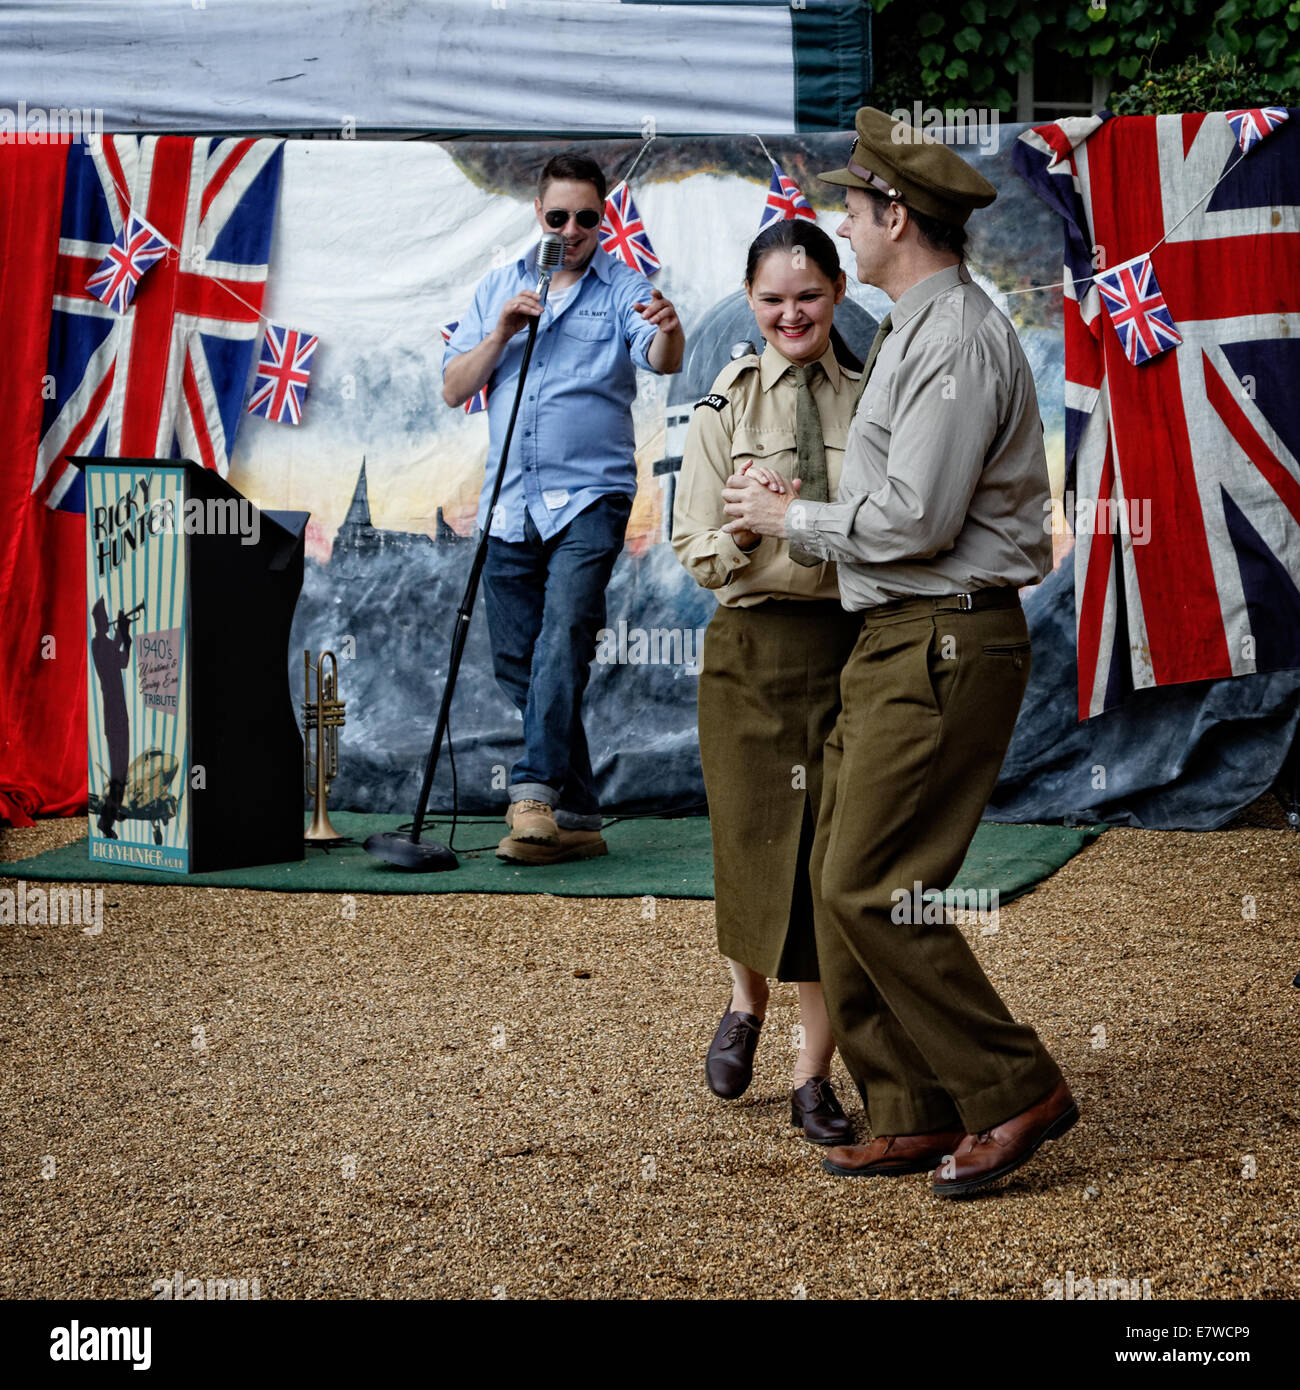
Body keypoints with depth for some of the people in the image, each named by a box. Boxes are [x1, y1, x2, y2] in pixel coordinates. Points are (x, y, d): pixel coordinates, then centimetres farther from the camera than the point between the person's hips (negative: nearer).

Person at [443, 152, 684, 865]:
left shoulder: (623, 288, 2)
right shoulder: (498, 288, 15)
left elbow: (662, 360, -18)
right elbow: (453, 389, 11)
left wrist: (668, 331, -41)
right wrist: (502, 334, -5)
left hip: (589, 495, -5)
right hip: (510, 504, 5)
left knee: (563, 637, -23)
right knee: (517, 664, 6)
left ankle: (535, 793, -31)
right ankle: (576, 816, 13)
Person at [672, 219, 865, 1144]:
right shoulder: (728, 405, 3)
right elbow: (700, 556, 1)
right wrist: (747, 528, -18)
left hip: (853, 645, 0)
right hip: (754, 647, 0)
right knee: (756, 848, 5)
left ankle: (815, 1077, 13)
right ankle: (747, 1004, 37)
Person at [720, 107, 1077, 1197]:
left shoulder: (958, 340, -15)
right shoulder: (914, 332, 19)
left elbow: (914, 522, -20)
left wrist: (791, 517, -7)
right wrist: (810, 509, 13)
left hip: (945, 644, -10)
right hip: (896, 640, 10)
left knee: (873, 888, -11)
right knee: (843, 880, 8)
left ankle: (1013, 1092, -1)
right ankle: (912, 1117, 14)